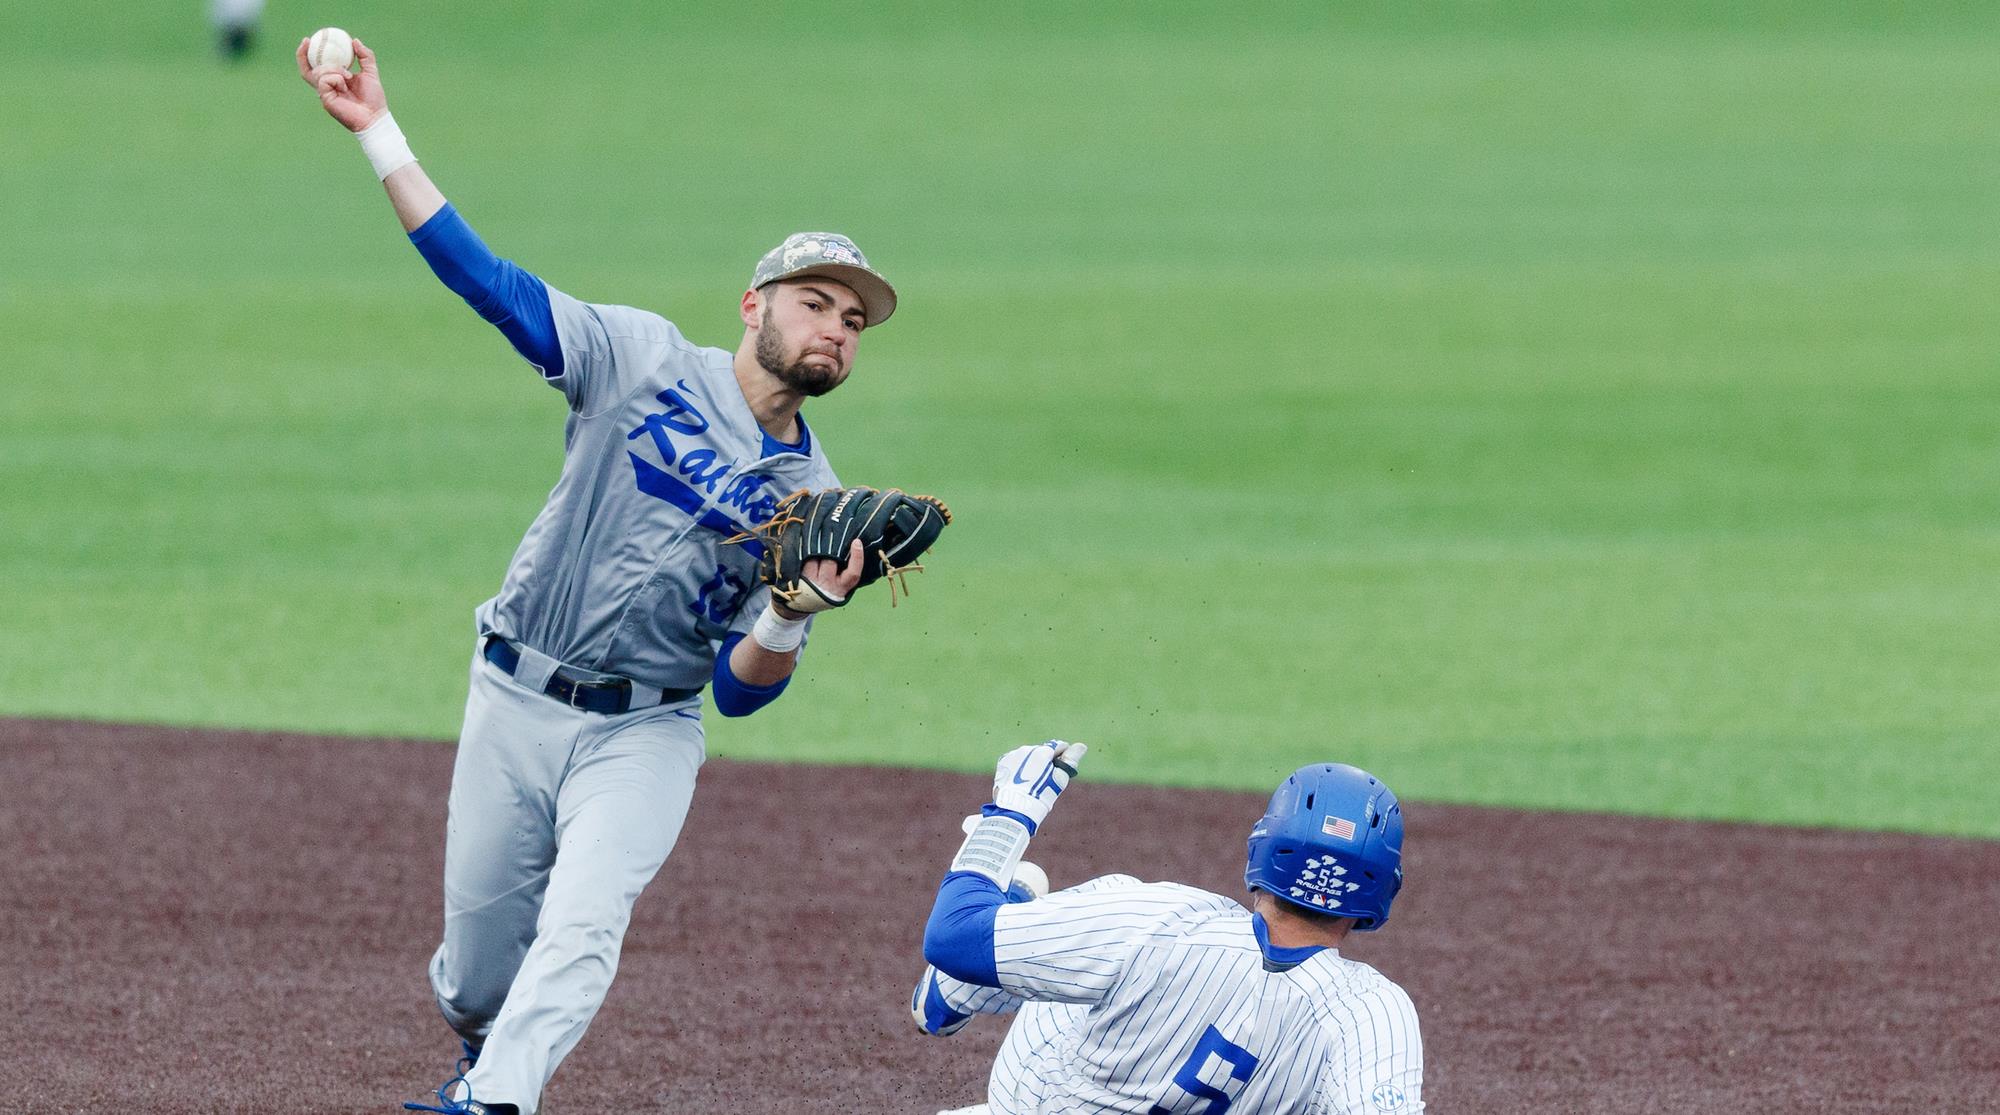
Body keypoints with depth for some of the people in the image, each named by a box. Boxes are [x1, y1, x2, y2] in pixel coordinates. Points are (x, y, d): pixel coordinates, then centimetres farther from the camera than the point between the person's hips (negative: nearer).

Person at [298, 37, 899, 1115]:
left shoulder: (811, 501, 1)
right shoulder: (644, 360, -3)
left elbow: (744, 689, -1)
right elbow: (483, 276, -10)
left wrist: (797, 612, -23)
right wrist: (379, 134, -18)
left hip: (644, 734, 0)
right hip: (517, 703, 0)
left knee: (581, 927, -24)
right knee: (479, 961, 7)